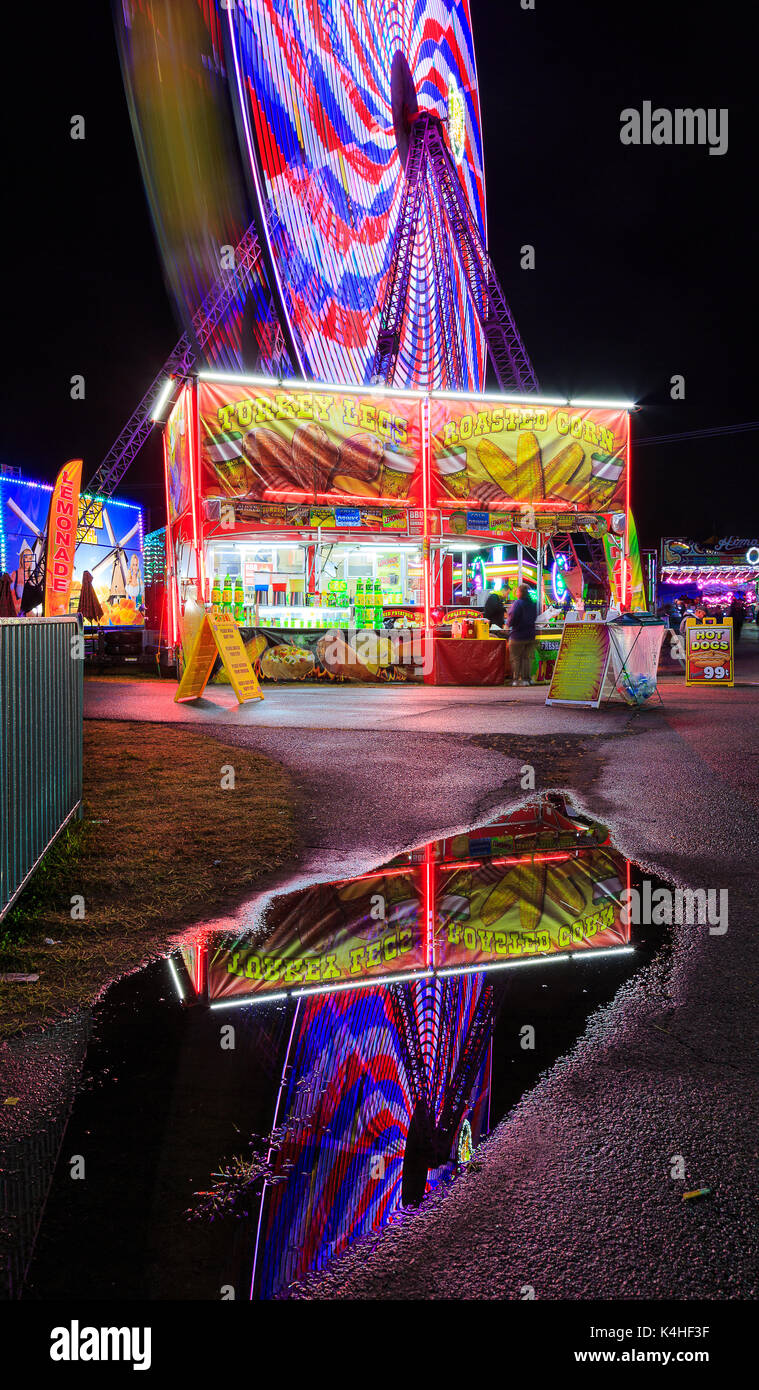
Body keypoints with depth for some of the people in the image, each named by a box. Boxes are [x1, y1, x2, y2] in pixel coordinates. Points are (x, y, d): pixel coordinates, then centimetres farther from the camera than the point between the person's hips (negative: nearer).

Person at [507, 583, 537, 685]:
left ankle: (516, 679, 3)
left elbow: (512, 618, -18)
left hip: (518, 636, -6)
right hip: (531, 635, 6)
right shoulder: (533, 604, 5)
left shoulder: (518, 603, -15)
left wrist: (509, 624, 2)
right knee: (527, 658, 12)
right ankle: (526, 679, 12)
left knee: (515, 658, 3)